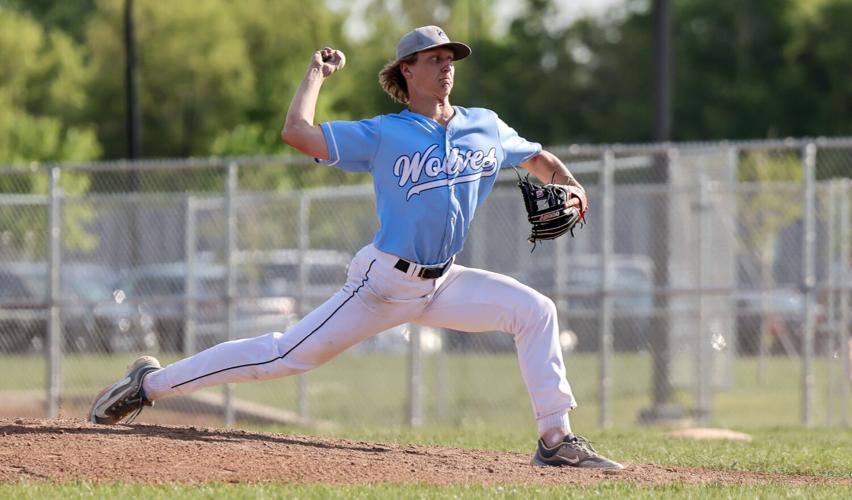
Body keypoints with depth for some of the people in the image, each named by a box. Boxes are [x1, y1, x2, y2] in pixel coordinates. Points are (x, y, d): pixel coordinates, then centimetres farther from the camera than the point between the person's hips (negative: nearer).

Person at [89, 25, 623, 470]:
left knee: (534, 310, -10)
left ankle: (557, 439, -6)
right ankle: (151, 382, 3)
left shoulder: (486, 128, 6)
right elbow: (297, 132, -16)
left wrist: (569, 185, -1)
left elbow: (537, 156, 21)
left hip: (443, 284, 5)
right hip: (384, 283, -5)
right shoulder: (383, 135, -8)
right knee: (288, 355, -8)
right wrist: (318, 72, -4)